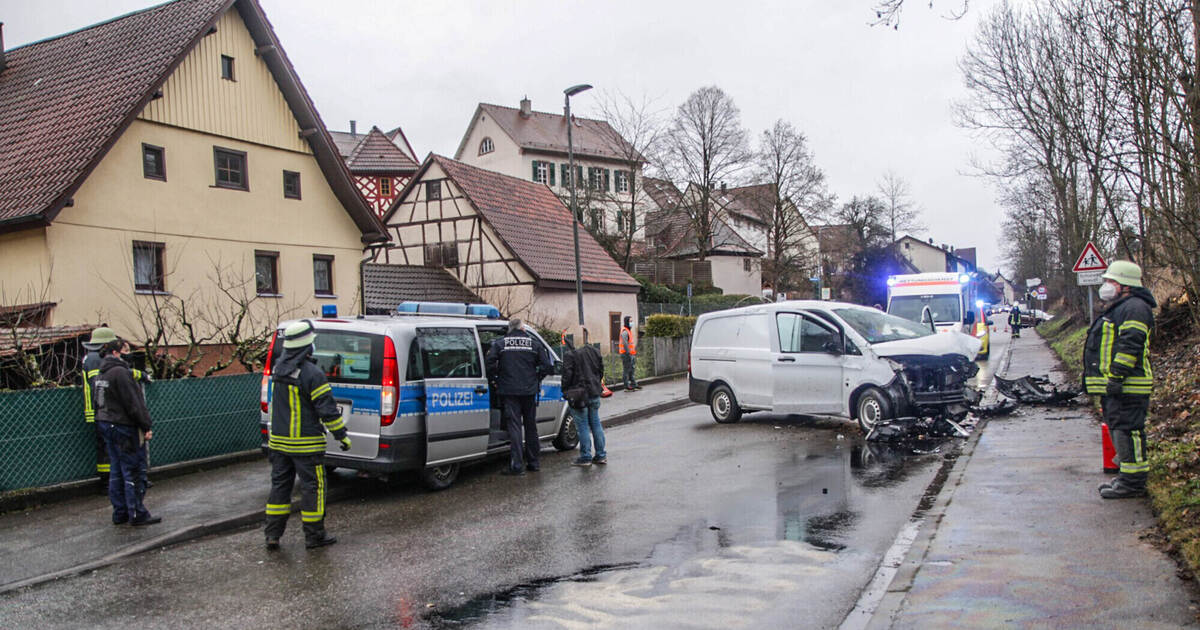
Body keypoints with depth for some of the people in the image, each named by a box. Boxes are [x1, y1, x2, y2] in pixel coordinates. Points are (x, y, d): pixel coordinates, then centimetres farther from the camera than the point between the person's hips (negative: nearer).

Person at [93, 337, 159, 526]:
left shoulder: (99, 375, 13)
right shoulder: (120, 372, -18)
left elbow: (98, 402, 19)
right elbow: (133, 404, -19)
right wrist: (146, 427, -14)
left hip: (107, 424, 10)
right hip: (124, 427, -10)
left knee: (117, 471, 14)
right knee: (134, 471, -3)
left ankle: (120, 513, 19)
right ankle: (137, 514, 1)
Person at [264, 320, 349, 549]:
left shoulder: (278, 367, 5)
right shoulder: (312, 373, -19)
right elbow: (327, 409, -18)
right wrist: (342, 435, -11)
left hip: (279, 440, 7)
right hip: (306, 444, -7)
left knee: (280, 484, 15)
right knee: (312, 487, 3)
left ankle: (273, 534, 17)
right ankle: (314, 535, 11)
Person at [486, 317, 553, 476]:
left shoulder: (500, 343, -1)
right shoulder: (534, 344, 4)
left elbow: (490, 363, -14)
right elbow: (547, 366, -1)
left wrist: (497, 378, 0)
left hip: (509, 391, -2)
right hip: (529, 390, 2)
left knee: (514, 427, -1)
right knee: (531, 426, 14)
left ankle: (517, 465, -6)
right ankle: (533, 462, 21)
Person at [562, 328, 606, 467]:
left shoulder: (570, 355, -15)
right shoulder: (595, 352, 6)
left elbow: (567, 375, -15)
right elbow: (601, 371, 14)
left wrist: (565, 390, -2)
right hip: (594, 393, 6)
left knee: (583, 426, 0)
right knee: (595, 424, 14)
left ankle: (585, 457, 4)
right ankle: (601, 455, 18)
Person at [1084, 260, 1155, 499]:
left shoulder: (1134, 308, -12)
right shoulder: (1116, 309, 22)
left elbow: (1130, 345, -22)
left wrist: (1116, 376, -25)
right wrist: (1109, 381, 27)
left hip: (1127, 387, -11)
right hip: (1114, 386, 11)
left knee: (1127, 430, -9)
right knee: (1119, 431, 15)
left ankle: (1133, 482, -4)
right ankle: (1128, 477, 23)